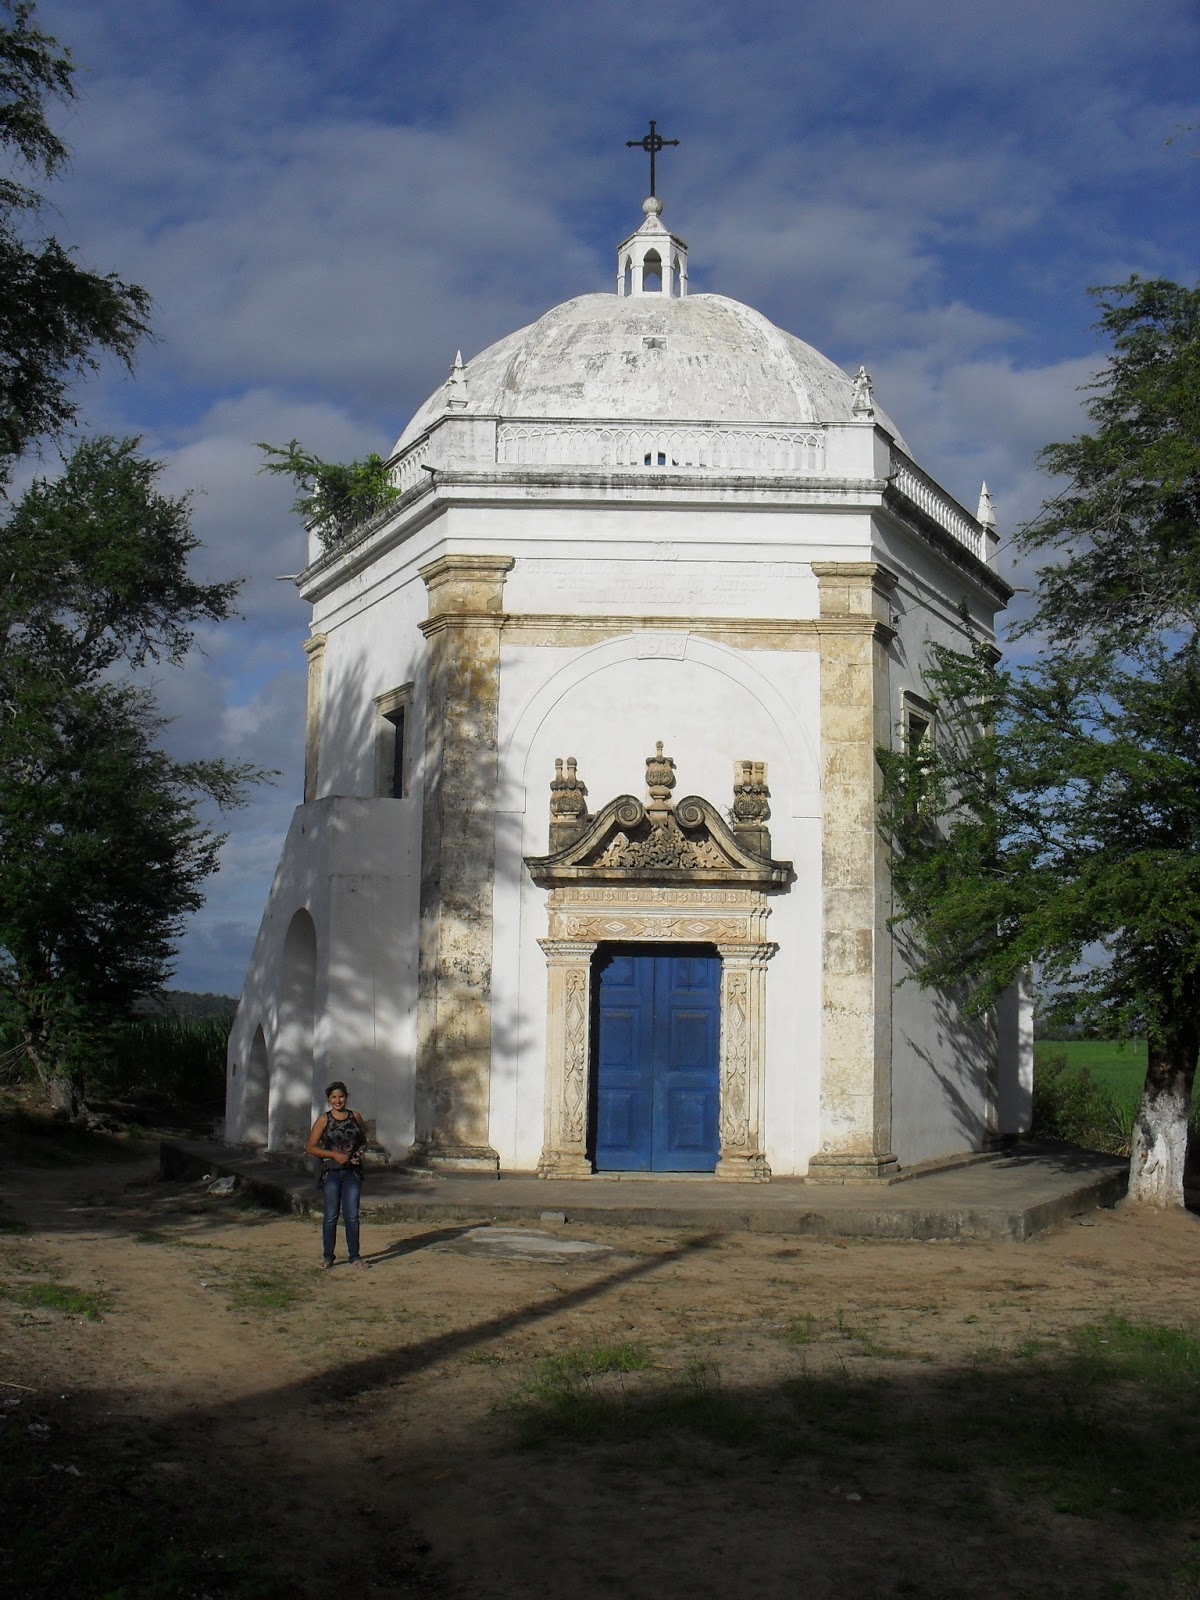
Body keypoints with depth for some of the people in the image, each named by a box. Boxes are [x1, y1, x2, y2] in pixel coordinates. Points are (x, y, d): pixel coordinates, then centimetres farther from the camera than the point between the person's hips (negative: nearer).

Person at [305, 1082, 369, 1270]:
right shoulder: (324, 1120, 0)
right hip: (331, 1172, -2)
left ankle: (354, 1256, 5)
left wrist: (359, 1152, -4)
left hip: (352, 1171, 2)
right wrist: (334, 1155, -12)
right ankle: (327, 1256, 11)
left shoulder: (355, 1117, 8)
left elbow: (363, 1142, 19)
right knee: (331, 1216, 0)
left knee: (352, 1215, -1)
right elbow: (310, 1148, -2)